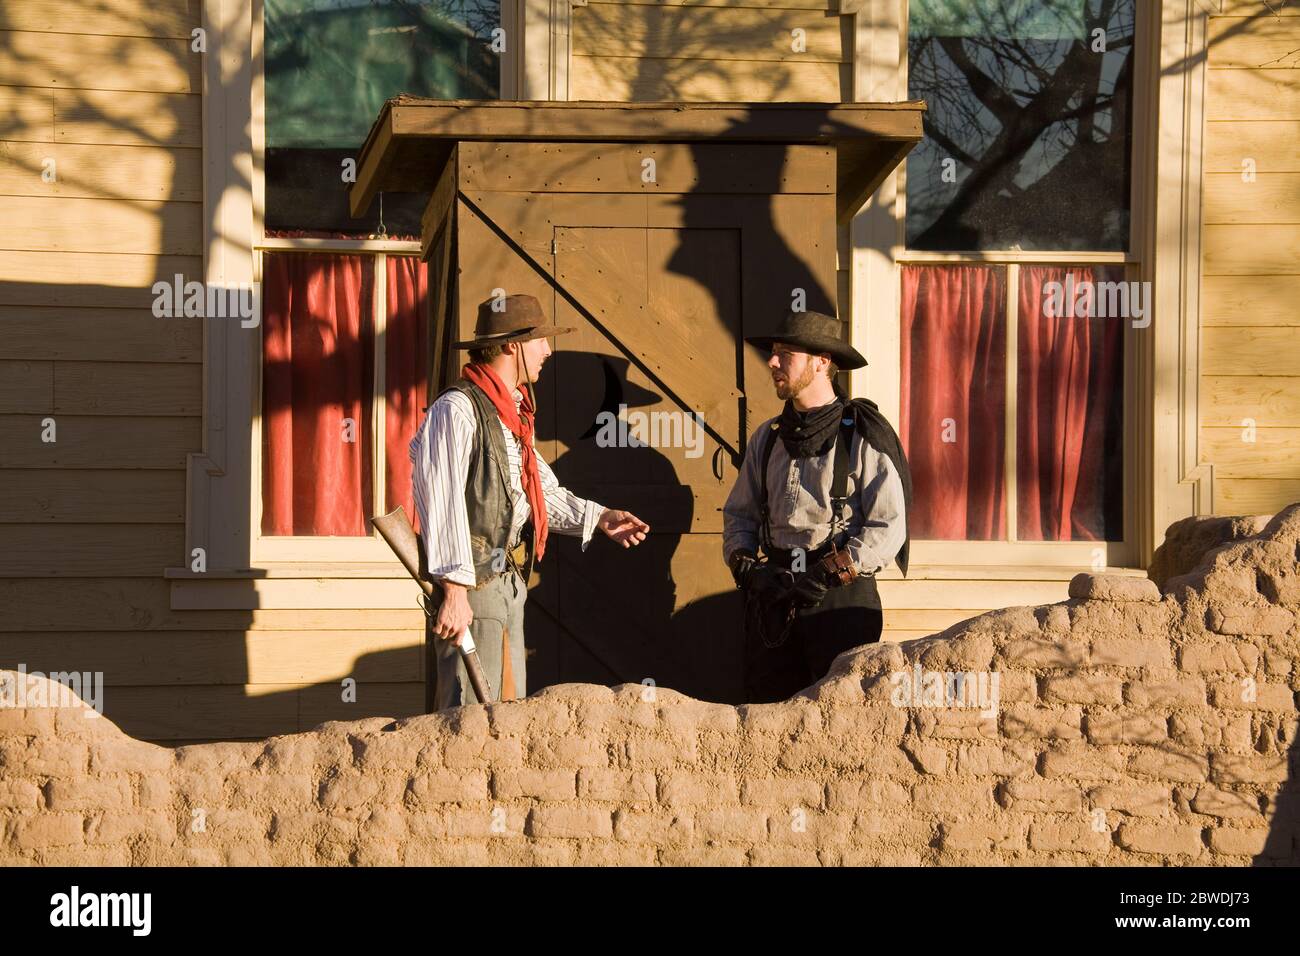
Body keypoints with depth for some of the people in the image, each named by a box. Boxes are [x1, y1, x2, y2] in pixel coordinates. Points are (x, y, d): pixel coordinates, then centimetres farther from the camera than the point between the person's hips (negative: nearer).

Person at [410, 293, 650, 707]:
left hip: (509, 581, 10)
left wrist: (599, 518, 11)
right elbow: (443, 501, -19)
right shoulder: (457, 409, -12)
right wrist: (454, 590, -24)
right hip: (471, 583, -10)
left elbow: (543, 492, 26)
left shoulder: (512, 415, 19)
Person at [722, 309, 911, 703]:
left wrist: (826, 576, -15)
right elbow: (738, 514, 20)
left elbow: (889, 529, -9)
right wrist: (745, 566, 0)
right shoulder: (768, 438, 15)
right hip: (772, 596, 5)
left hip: (841, 600, -5)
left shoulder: (864, 437, -3)